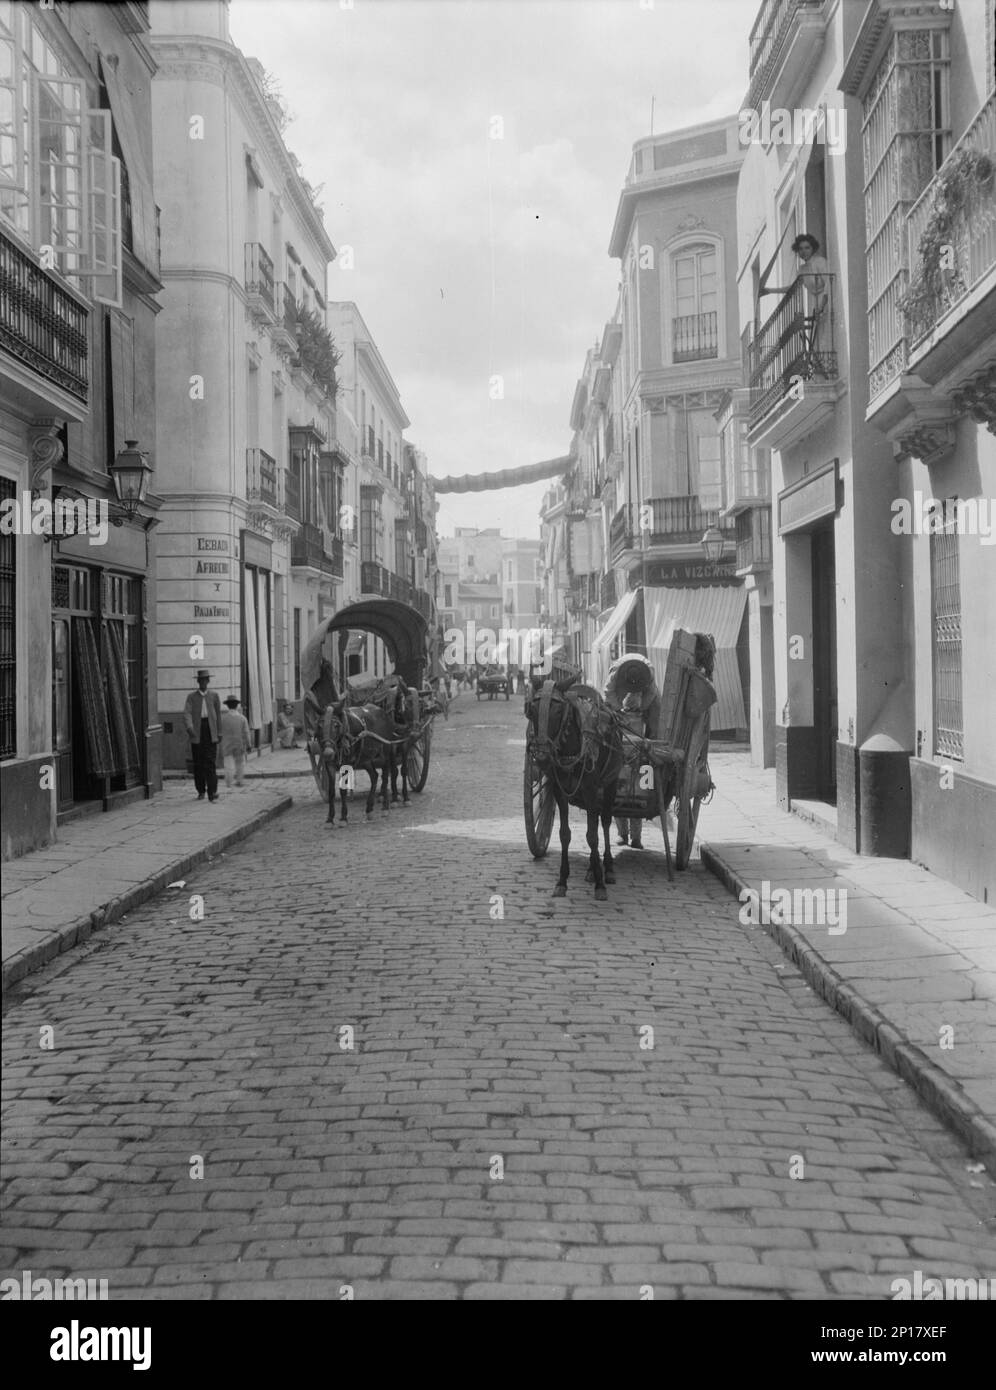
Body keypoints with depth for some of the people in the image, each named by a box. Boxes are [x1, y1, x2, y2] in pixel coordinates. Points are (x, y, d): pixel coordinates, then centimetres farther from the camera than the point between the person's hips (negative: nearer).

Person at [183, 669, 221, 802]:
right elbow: (187, 713, -5)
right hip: (197, 731, 1)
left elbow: (218, 713, 14)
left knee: (211, 762, -9)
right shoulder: (191, 696, 7)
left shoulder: (214, 695, 10)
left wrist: (219, 731, 11)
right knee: (198, 762, 5)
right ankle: (201, 791, 16)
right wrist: (189, 727, -22)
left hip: (210, 730, -1)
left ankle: (212, 793, -14)